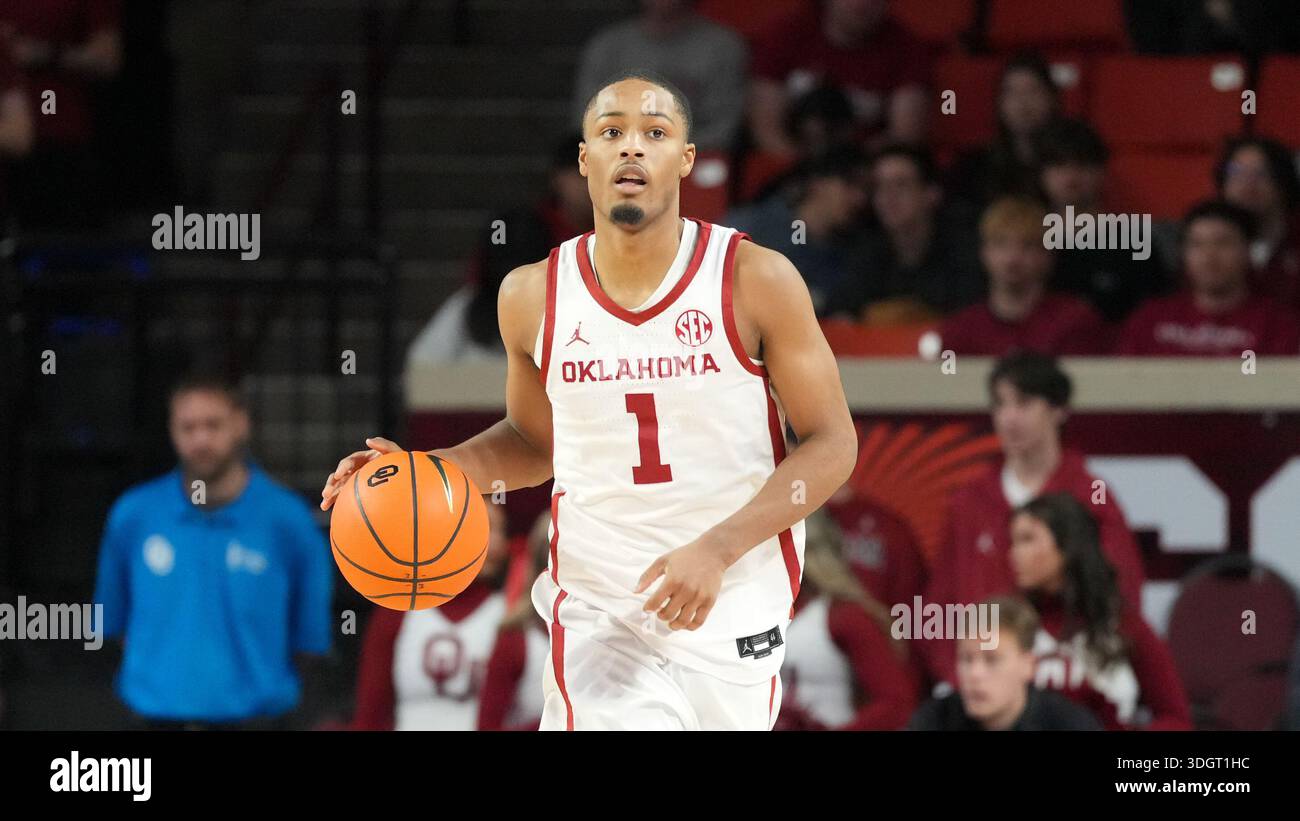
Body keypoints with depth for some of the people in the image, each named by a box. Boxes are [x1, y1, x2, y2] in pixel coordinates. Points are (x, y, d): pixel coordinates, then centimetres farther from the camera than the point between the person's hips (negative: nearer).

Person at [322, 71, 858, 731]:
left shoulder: (756, 281, -8)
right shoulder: (533, 296, 0)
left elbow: (832, 445, -6)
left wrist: (717, 550, -18)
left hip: (733, 615, 0)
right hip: (597, 617, 0)